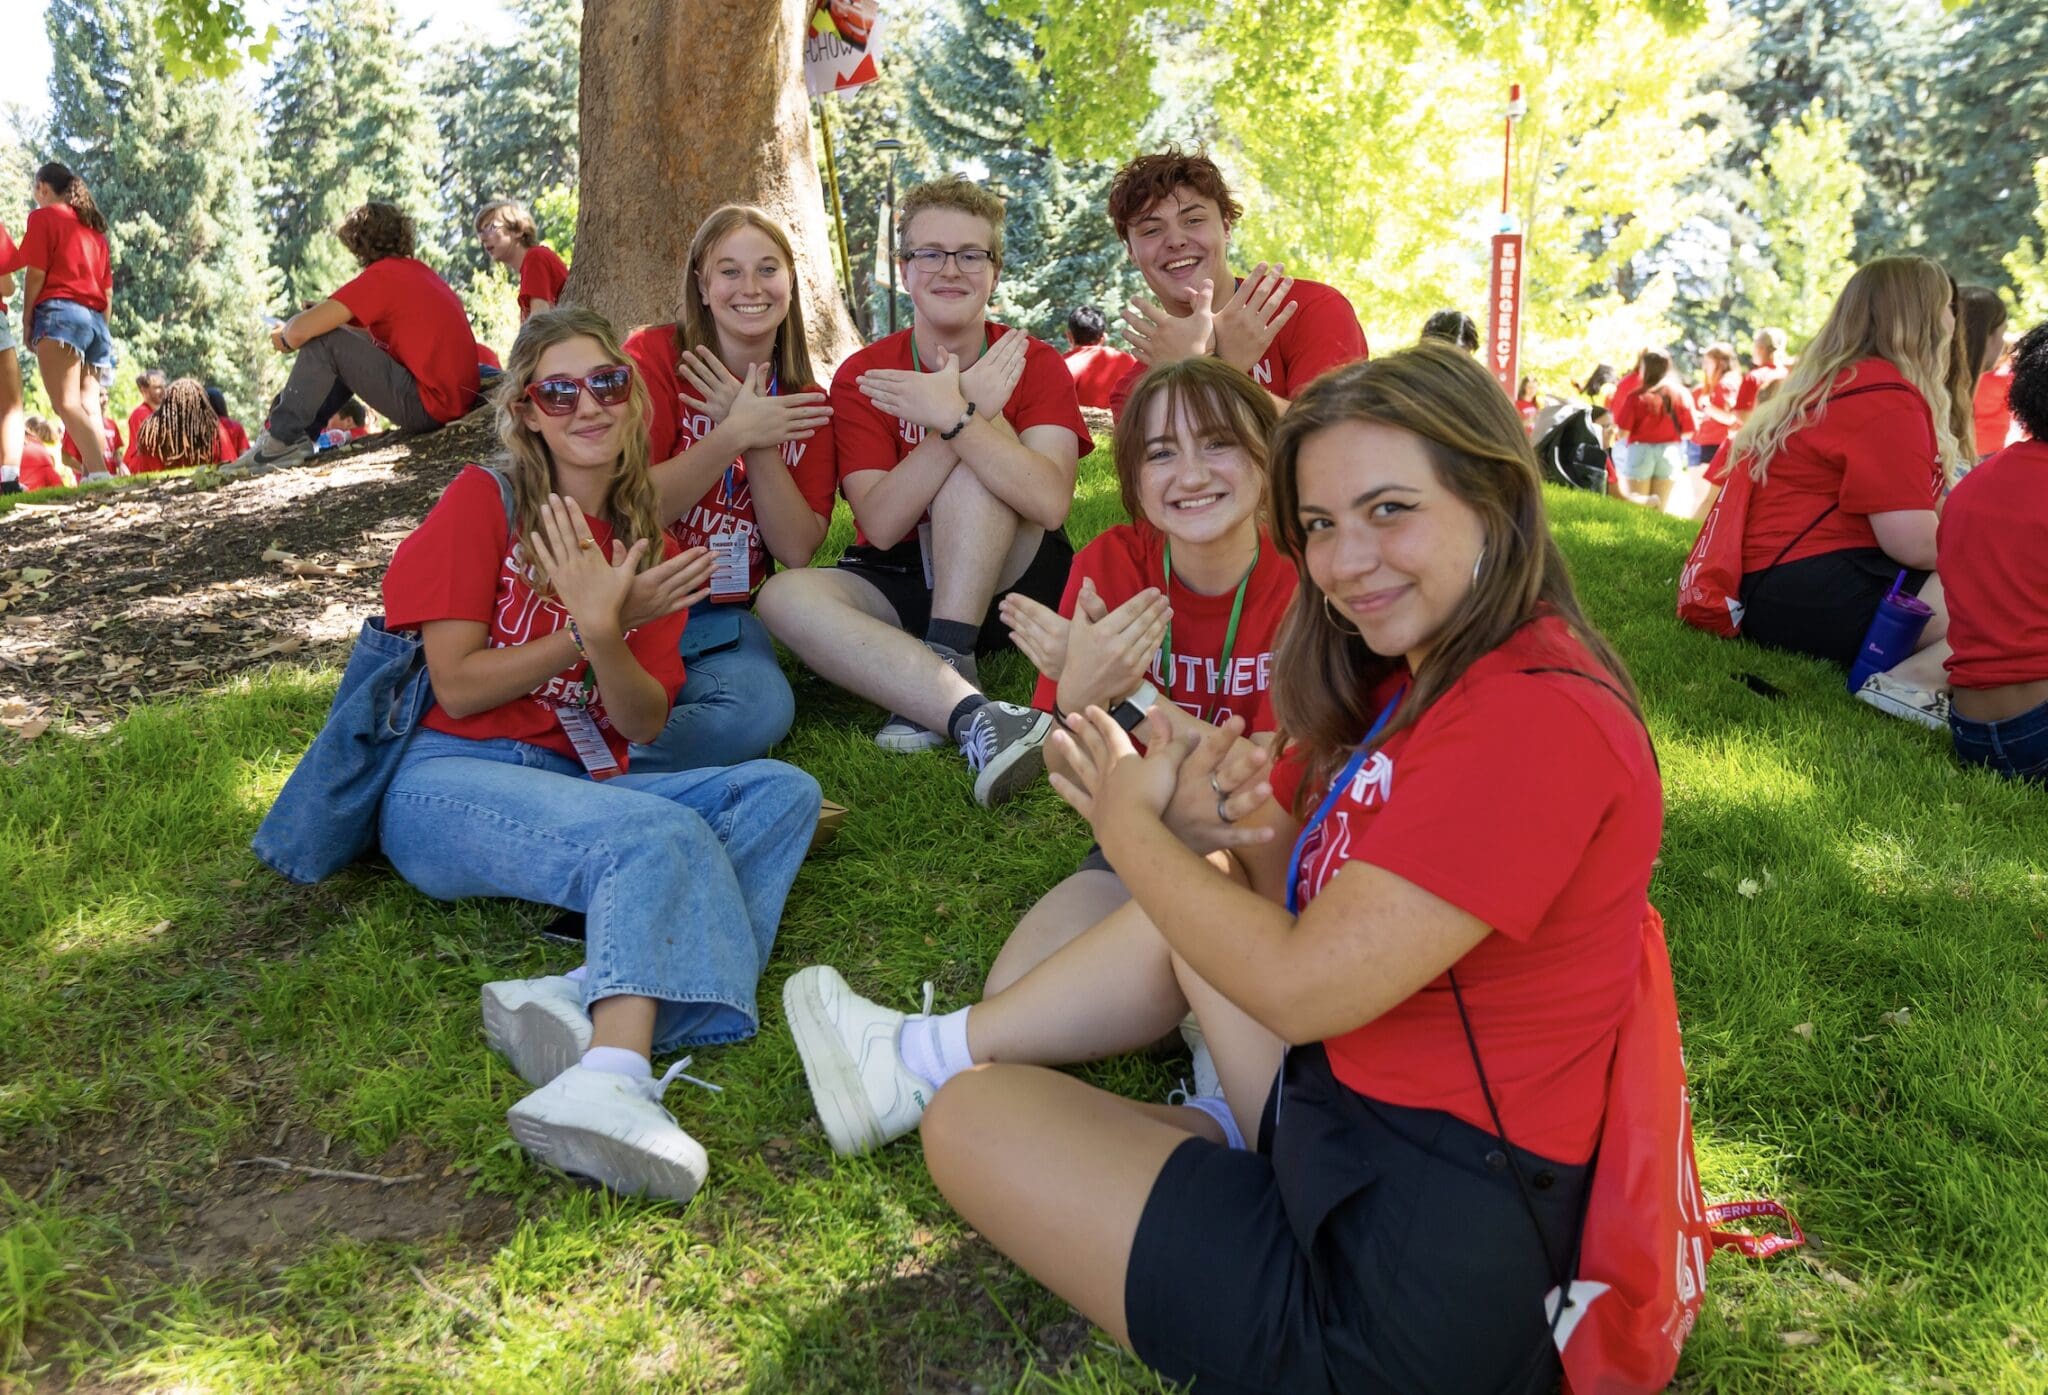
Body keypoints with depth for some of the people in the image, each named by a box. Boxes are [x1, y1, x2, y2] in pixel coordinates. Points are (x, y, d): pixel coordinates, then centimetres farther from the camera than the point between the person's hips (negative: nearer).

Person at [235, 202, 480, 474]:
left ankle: (282, 439, -1)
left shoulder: (382, 275, -11)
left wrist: (286, 336, 8)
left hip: (428, 405, -9)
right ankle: (297, 434, 20)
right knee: (349, 350, 23)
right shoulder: (418, 270, 16)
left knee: (324, 342, -7)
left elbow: (301, 330, -15)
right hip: (460, 397, 9)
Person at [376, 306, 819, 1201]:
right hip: (450, 780, -5)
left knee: (782, 791, -19)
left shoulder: (646, 549, 14)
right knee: (662, 837, -32)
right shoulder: (481, 504, 1)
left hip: (583, 785, 5)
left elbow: (642, 724, 1)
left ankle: (587, 1004, -39)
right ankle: (611, 1083, -54)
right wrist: (588, 626, -12)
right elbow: (458, 687, -7)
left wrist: (605, 636, -18)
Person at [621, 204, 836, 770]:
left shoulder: (804, 403, 8)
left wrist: (759, 443, -15)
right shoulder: (653, 357, -4)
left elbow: (797, 550, -4)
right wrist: (735, 436, -18)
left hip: (720, 618, 4)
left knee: (763, 712, -31)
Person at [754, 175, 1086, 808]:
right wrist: (971, 407, -25)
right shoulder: (862, 376, -3)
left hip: (1010, 583, -1)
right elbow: (882, 526, -18)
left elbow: (1050, 503, -24)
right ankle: (975, 714, -42)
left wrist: (954, 415, -33)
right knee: (787, 596, -27)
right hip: (900, 585, 2)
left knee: (973, 460, -26)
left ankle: (934, 686, -30)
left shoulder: (1035, 364, -5)